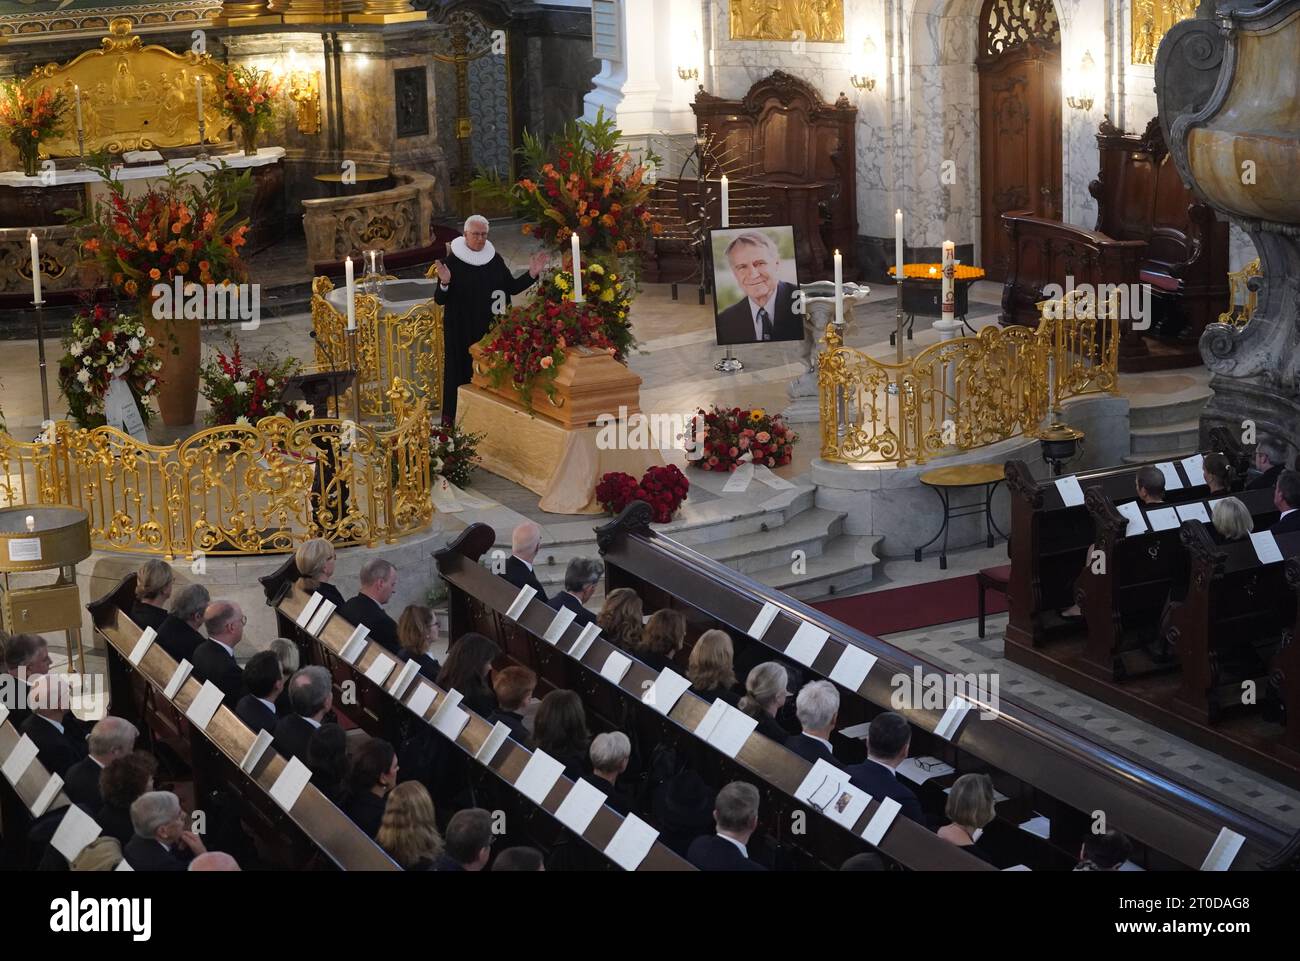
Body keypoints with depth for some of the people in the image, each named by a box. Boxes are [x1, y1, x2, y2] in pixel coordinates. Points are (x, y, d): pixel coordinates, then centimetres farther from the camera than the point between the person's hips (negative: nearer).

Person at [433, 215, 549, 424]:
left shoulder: (494, 259, 5)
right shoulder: (453, 261, -7)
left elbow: (512, 287, 12)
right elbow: (439, 300, -9)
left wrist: (532, 274, -1)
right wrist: (444, 283, -29)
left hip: (490, 328, 4)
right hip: (462, 330, -4)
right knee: (462, 370, -3)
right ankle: (453, 418, 3)